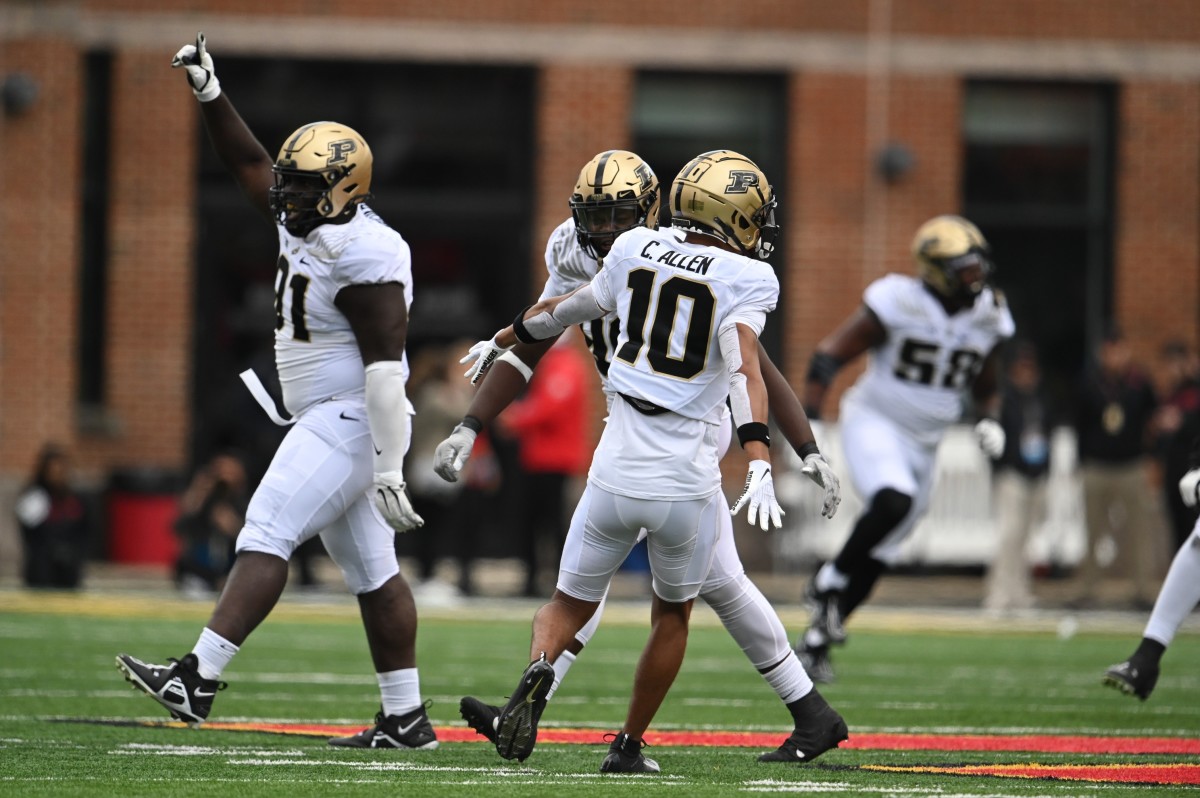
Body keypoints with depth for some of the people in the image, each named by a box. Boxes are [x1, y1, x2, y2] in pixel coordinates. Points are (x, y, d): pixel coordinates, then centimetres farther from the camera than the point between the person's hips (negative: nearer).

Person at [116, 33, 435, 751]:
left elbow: (384, 368, -22)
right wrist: (210, 94, 12)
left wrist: (389, 470, -24)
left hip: (348, 422, -10)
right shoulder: (309, 222, 7)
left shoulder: (365, 260, -20)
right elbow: (250, 164, 21)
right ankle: (407, 718, 11)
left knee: (266, 537, -15)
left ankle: (199, 678, -21)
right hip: (328, 422, 10)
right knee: (373, 571, 9)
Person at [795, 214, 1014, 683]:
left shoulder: (988, 319, 1)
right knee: (893, 502, -34)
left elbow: (985, 387, 19)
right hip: (875, 423, -6)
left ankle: (815, 642, 22)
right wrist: (807, 423, -18)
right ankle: (829, 583, -13)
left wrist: (989, 419, -3)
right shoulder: (898, 304, -18)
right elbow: (830, 354, -13)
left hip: (923, 445, 6)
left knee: (877, 556, 7)